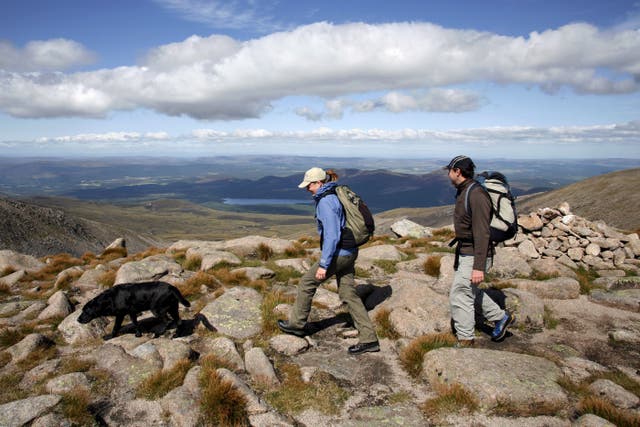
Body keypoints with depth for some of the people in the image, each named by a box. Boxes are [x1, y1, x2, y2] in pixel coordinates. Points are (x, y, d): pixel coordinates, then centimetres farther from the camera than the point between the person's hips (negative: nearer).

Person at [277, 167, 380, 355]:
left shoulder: (325, 202, -19)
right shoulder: (335, 195, 11)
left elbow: (331, 236, -24)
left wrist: (323, 265, -21)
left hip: (338, 254, -9)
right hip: (349, 252, 9)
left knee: (306, 283, 8)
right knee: (348, 294, 11)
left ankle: (297, 324, 25)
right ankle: (368, 339, 12)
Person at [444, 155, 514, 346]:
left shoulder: (476, 195, -21)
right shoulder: (463, 192, 10)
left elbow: (482, 233, -25)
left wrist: (478, 266, -26)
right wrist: (459, 252, 26)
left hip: (474, 256, -10)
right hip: (465, 252, 10)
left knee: (459, 296, -4)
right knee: (469, 291, 21)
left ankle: (465, 341, 9)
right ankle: (501, 317, 35)